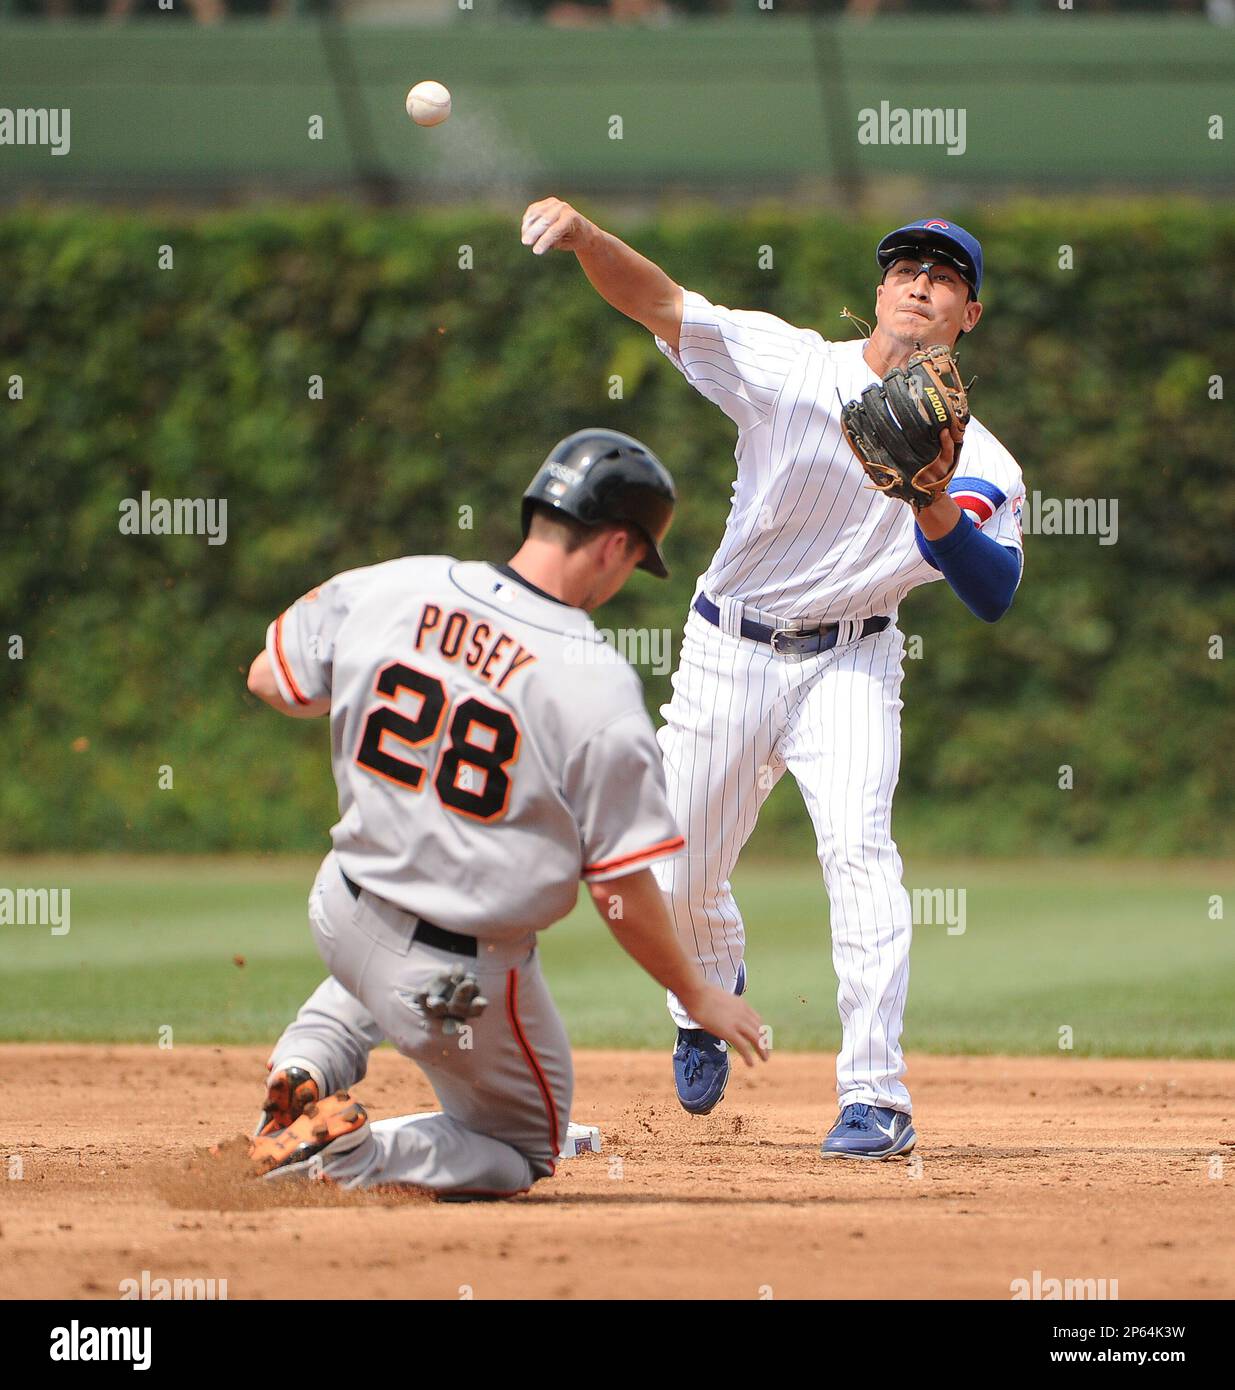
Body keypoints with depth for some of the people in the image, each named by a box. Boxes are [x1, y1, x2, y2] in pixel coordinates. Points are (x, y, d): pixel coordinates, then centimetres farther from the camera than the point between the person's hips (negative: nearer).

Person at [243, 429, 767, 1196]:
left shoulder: (385, 588, -10)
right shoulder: (599, 687, -23)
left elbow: (270, 681, 7)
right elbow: (621, 890, -17)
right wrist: (699, 997, -2)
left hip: (344, 912, 5)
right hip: (470, 977, -5)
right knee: (523, 1152, 20)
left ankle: (305, 1066, 14)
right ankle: (353, 1153, -7)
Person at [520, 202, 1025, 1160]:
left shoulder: (974, 459, -10)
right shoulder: (788, 365, -8)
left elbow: (993, 594, -25)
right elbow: (661, 302, -18)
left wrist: (933, 506, -43)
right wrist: (586, 238, -37)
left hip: (849, 660, -1)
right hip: (730, 651, 1)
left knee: (858, 843, -25)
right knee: (680, 879, 7)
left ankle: (878, 1099, -24)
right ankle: (710, 997, 44)